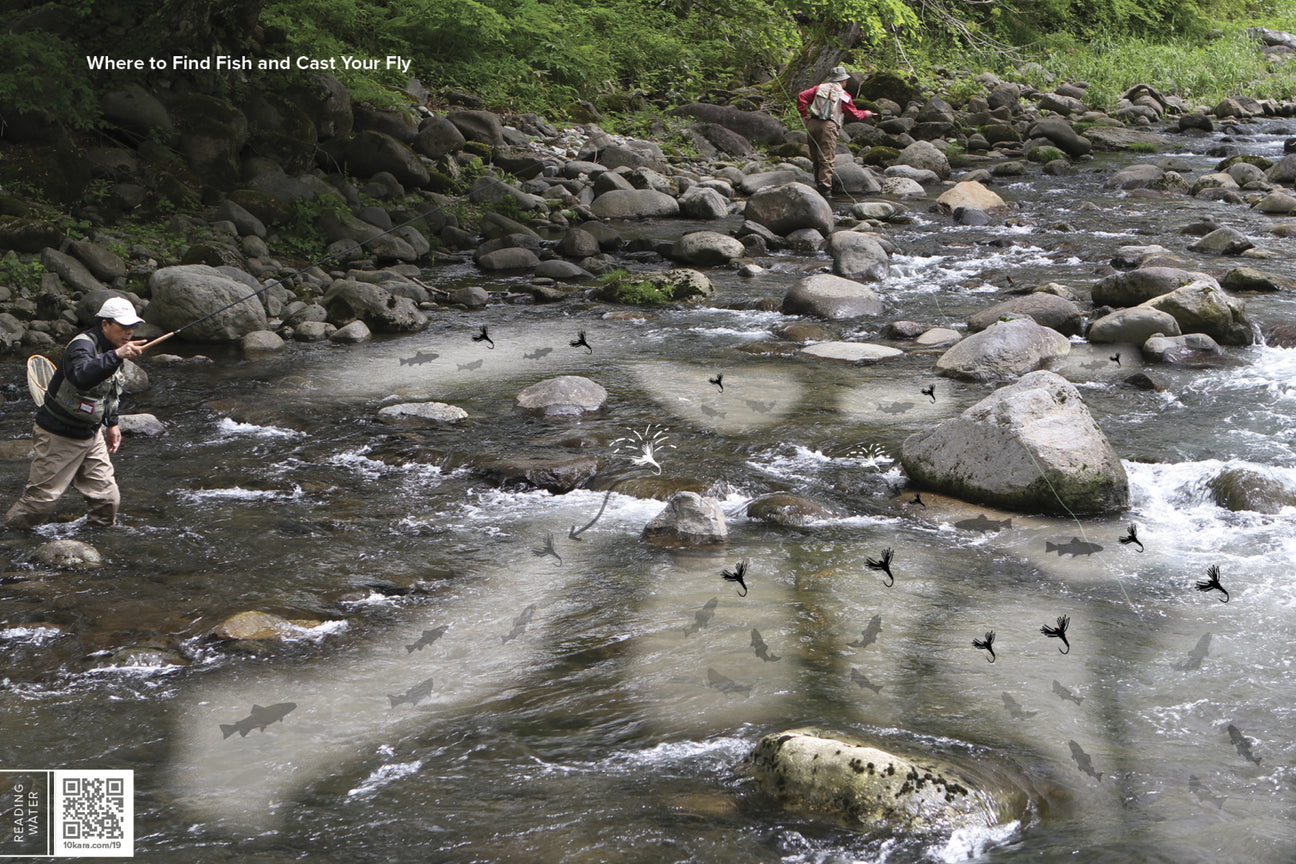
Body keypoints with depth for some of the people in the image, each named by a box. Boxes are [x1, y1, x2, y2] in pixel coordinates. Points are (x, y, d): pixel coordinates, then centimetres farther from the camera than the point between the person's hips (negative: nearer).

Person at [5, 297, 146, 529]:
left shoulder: (113, 349, 6)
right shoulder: (82, 345, -23)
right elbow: (81, 376, -47)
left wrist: (111, 423, 21)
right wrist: (115, 357, -55)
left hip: (91, 435, 8)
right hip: (59, 437, -8)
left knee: (107, 498, 2)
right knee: (42, 498, -1)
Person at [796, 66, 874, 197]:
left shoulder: (820, 88, 16)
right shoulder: (843, 94, 7)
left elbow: (801, 96, 7)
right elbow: (854, 114, 15)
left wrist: (804, 115, 12)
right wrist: (865, 113, 35)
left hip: (812, 124, 4)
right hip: (828, 126, -4)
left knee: (816, 158, 13)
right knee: (826, 159, -5)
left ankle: (818, 183, 17)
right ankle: (825, 188, -11)